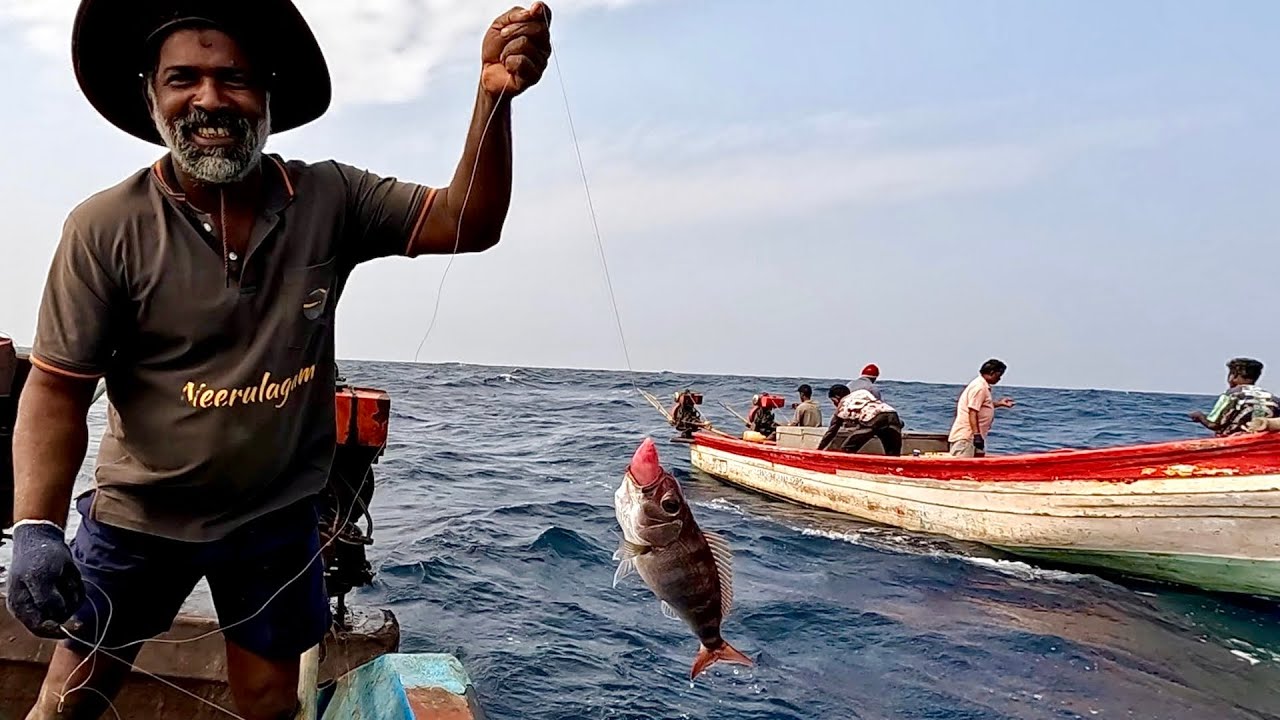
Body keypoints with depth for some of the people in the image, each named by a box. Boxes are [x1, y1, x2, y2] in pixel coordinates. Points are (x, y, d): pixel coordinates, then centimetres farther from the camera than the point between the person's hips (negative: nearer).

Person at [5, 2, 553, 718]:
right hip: (139, 517, -1)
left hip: (279, 518, 1)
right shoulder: (106, 228, -15)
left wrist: (494, 93, -32)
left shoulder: (330, 201, -10)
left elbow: (468, 223, -17)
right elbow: (58, 392, -11)